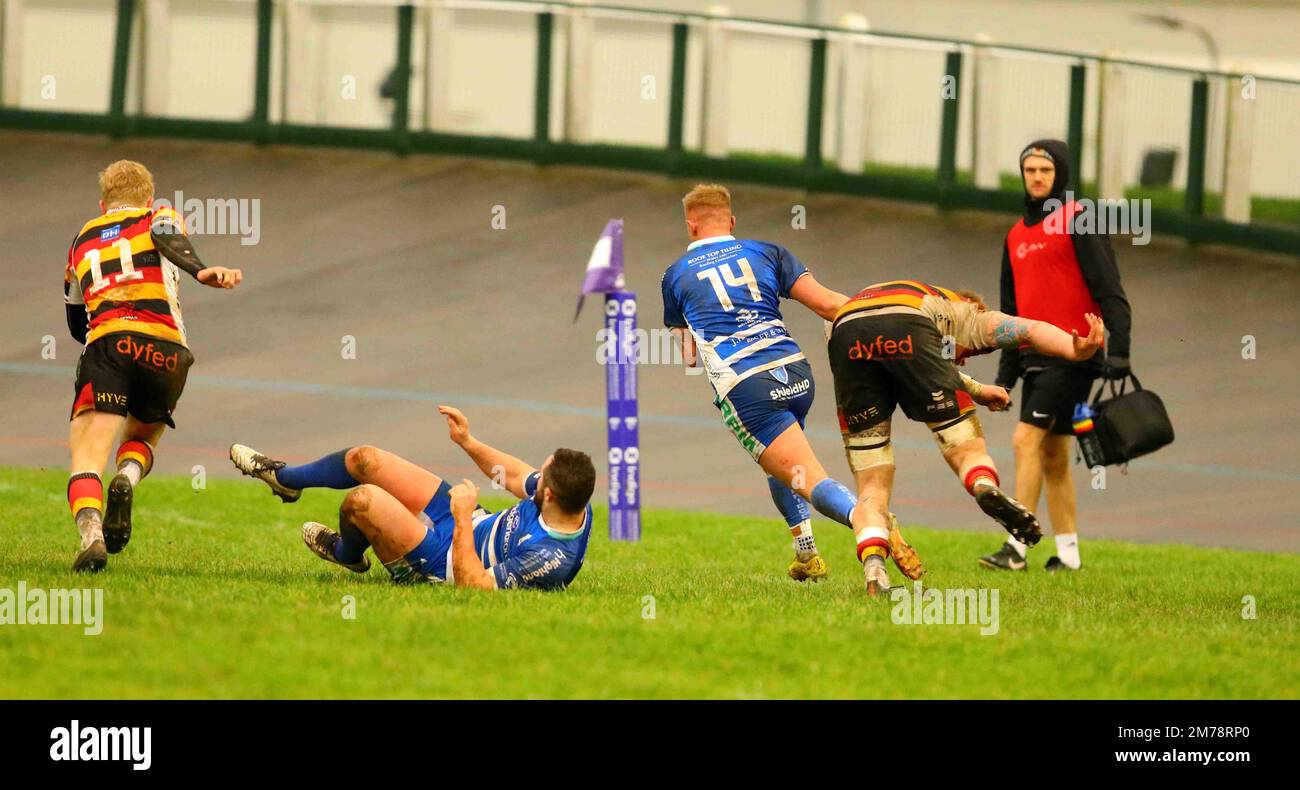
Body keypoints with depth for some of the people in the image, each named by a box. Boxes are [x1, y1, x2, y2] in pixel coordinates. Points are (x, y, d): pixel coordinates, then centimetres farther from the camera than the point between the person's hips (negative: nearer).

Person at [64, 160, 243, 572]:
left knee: (87, 457, -8)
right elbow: (169, 241, -3)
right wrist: (202, 272, -21)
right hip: (166, 350, 0)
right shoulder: (159, 217, 23)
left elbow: (76, 325, 37)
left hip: (105, 342, 0)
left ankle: (90, 534, -37)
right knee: (141, 437, 25)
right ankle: (128, 476, -9)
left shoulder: (82, 240, 31)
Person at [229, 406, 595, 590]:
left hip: (443, 563, -8)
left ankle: (347, 555, 19)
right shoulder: (577, 502, -16)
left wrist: (463, 519, -34)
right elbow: (518, 477, 5)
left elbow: (471, 585, -35)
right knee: (365, 458, 8)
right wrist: (469, 443, 3)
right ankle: (283, 478, 40)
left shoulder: (551, 559, -40)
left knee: (363, 499, -20)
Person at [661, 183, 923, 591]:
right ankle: (807, 554, 24)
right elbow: (827, 303, 4)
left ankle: (869, 523, -39)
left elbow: (689, 353, 25)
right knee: (780, 463, 32)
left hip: (743, 387, -4)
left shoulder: (676, 276, 15)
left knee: (808, 479, -11)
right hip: (794, 371, 4)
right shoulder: (766, 252, 16)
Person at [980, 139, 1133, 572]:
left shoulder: (1077, 222, -7)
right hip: (1035, 358, 8)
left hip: (1072, 354, -8)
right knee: (1052, 456, 9)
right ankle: (1067, 552, 14)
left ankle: (1016, 547, -17)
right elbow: (1011, 309, 23)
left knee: (1026, 439, -15)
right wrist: (1006, 370, 19)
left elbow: (1109, 290, -12)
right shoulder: (1017, 235, 17)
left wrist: (1118, 349, -21)